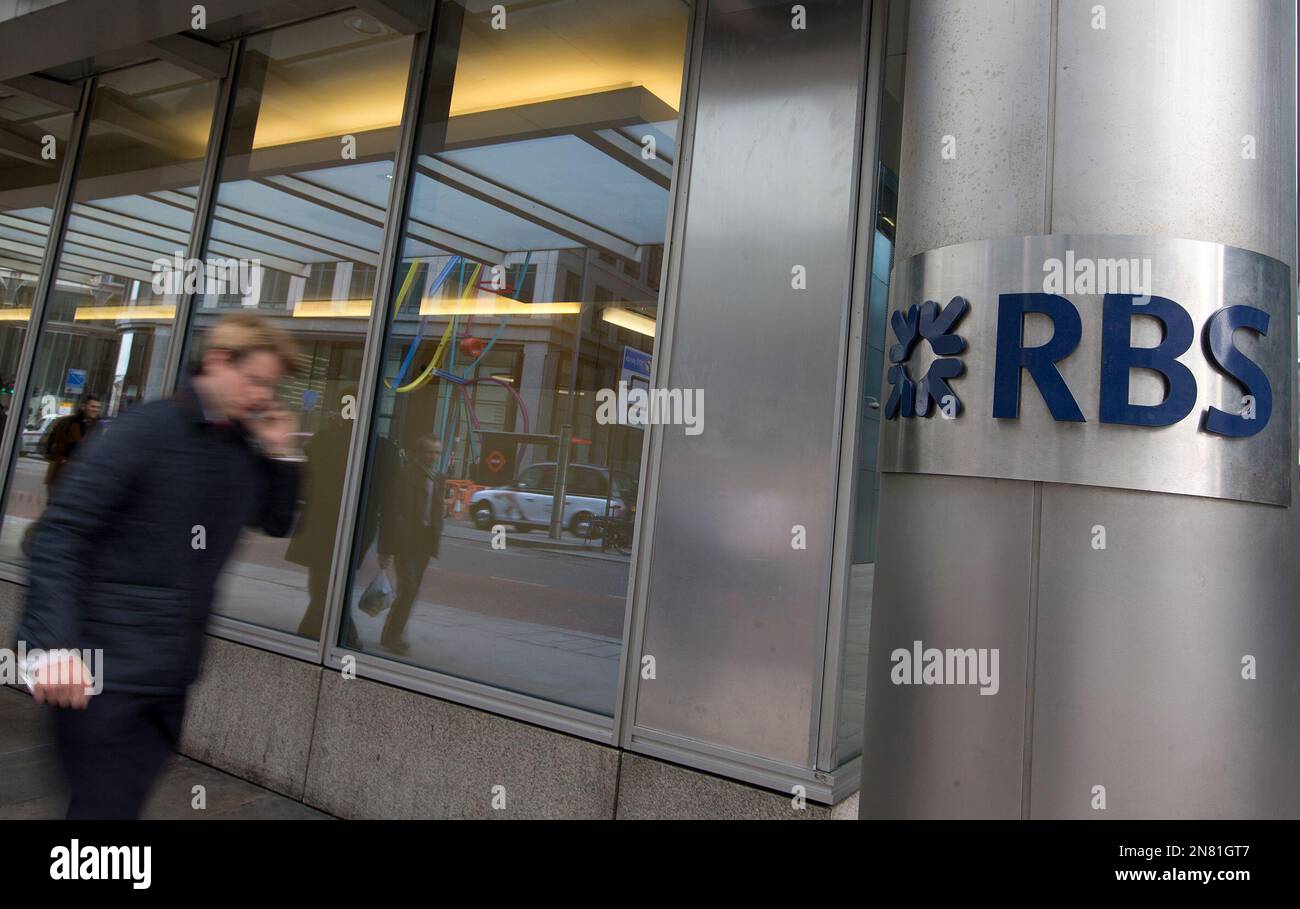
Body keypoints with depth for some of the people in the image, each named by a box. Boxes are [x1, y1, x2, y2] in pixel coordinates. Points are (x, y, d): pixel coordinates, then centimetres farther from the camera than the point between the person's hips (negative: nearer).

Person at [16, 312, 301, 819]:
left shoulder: (245, 451, 7)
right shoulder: (145, 430, -13)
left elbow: (279, 525, 15)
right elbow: (62, 531, -16)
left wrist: (280, 456, -1)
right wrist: (54, 643, -26)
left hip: (176, 674, 7)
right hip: (109, 670, -6)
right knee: (107, 806, 0)